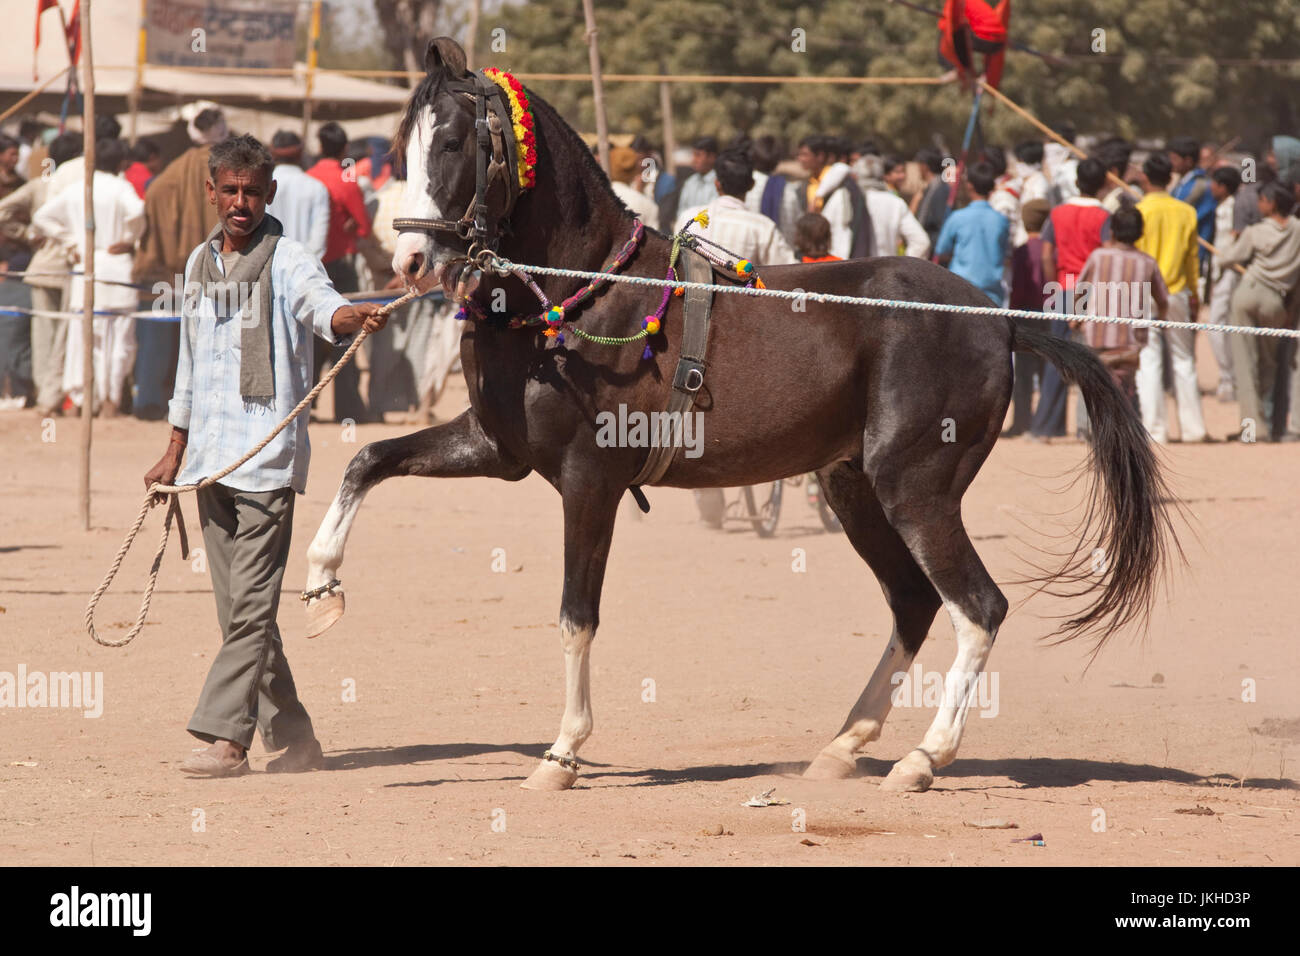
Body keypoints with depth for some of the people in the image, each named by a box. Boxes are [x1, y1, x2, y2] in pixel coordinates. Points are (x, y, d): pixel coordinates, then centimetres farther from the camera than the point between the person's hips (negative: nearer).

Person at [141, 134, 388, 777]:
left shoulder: (287, 261, -4)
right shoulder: (200, 264, 16)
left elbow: (324, 308, -24)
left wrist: (358, 316, -48)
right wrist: (173, 454, 25)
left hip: (267, 461, -7)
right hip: (211, 460, 7)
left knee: (251, 606, -11)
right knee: (240, 611, 8)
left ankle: (224, 737, -13)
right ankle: (292, 742, 13)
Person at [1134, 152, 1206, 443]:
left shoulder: (1139, 212, -9)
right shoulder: (1186, 212, 4)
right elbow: (1192, 259, 11)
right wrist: (1194, 296, 20)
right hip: (1177, 294, 4)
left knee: (1149, 363, -3)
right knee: (1184, 361, 13)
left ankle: (1155, 429, -6)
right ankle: (1193, 428, 16)